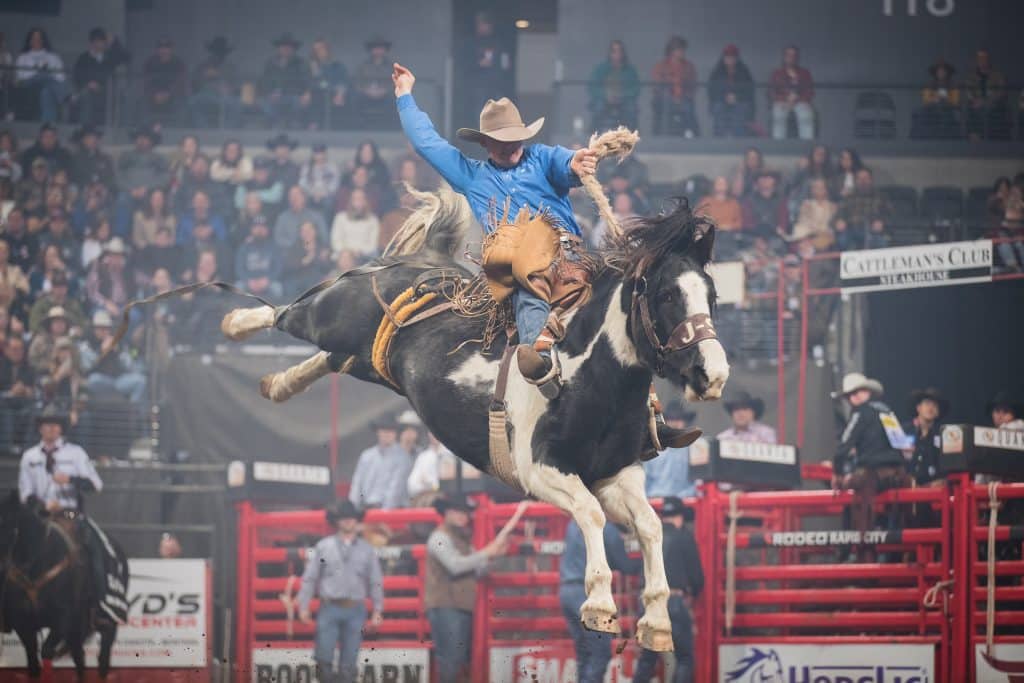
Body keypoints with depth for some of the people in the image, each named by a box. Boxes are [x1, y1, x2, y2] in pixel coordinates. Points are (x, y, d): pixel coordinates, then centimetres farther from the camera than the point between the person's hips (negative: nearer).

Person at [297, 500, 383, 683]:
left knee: (348, 664, 2)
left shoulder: (366, 549, 9)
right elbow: (309, 578, 5)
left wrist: (377, 611, 3)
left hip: (355, 611, 1)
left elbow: (376, 582, 10)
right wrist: (303, 606, -1)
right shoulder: (323, 547, 6)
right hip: (329, 608, -1)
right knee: (324, 658, -8)